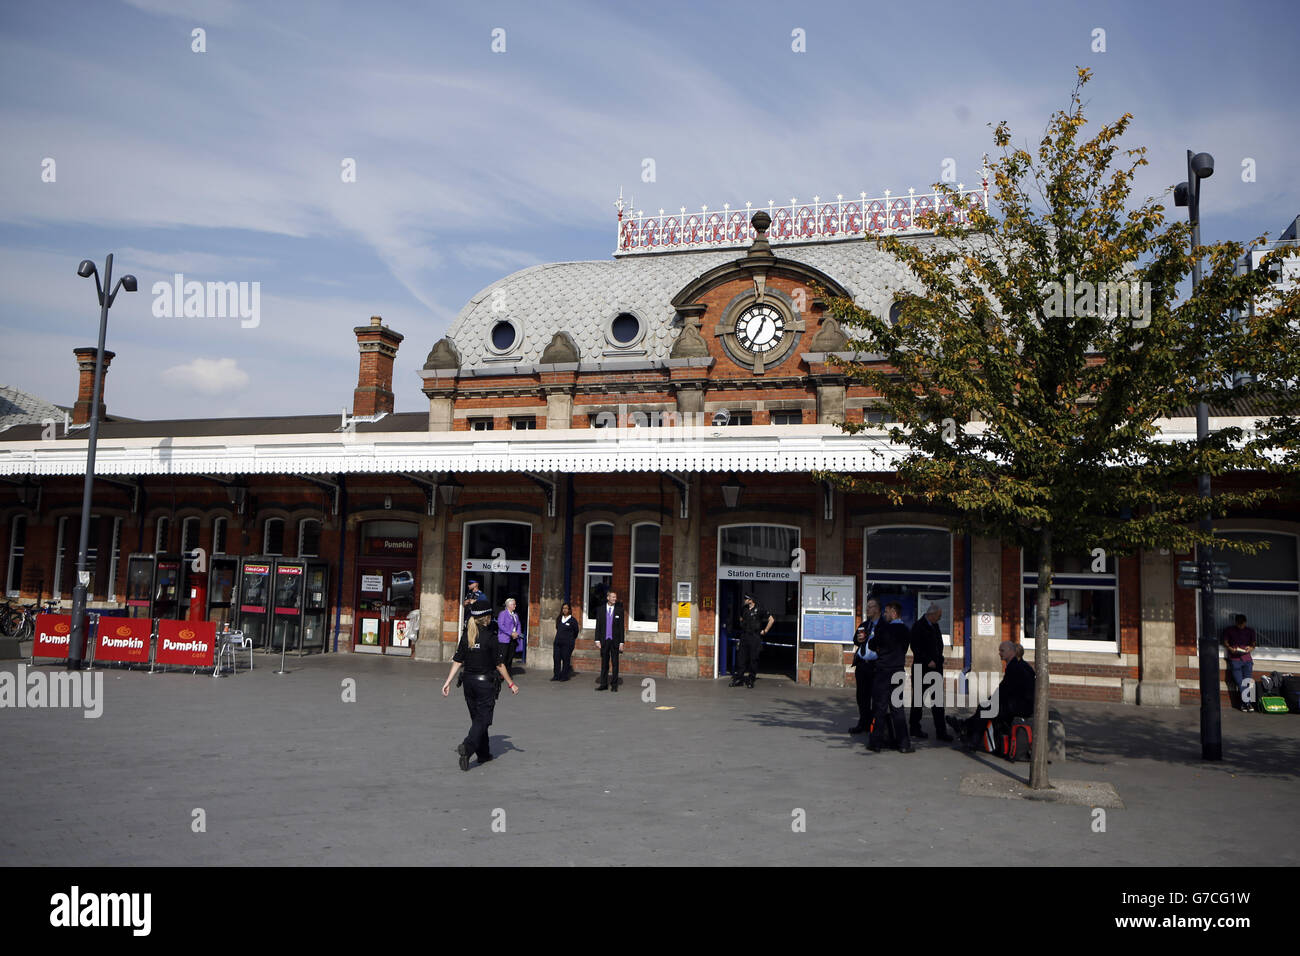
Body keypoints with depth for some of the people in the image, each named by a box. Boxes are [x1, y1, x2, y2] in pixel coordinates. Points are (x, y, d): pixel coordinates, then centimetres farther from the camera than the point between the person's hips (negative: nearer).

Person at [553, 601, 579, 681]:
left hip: (567, 643, -5)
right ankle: (557, 676, 9)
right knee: (556, 659, 2)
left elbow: (576, 631, 5)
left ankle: (564, 676, 5)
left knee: (566, 659, -3)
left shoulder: (573, 620, -4)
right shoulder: (559, 619, 12)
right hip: (558, 642, 5)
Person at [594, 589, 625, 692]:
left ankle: (614, 685, 8)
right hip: (604, 640, 1)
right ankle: (603, 684, 13)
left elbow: (621, 627, 1)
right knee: (604, 663, 7)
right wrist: (597, 640, -2)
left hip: (615, 641, -1)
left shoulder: (619, 611, 2)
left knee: (615, 663, 2)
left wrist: (621, 642, -3)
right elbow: (598, 626, 6)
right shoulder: (601, 610, 5)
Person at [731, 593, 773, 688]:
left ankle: (751, 679, 6)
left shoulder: (760, 610, -8)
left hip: (755, 637, -5)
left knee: (753, 658, -2)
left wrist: (765, 631, -4)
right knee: (741, 656, 3)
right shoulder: (744, 609, 10)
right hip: (744, 636, 6)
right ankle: (739, 678, 9)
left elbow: (771, 620, -5)